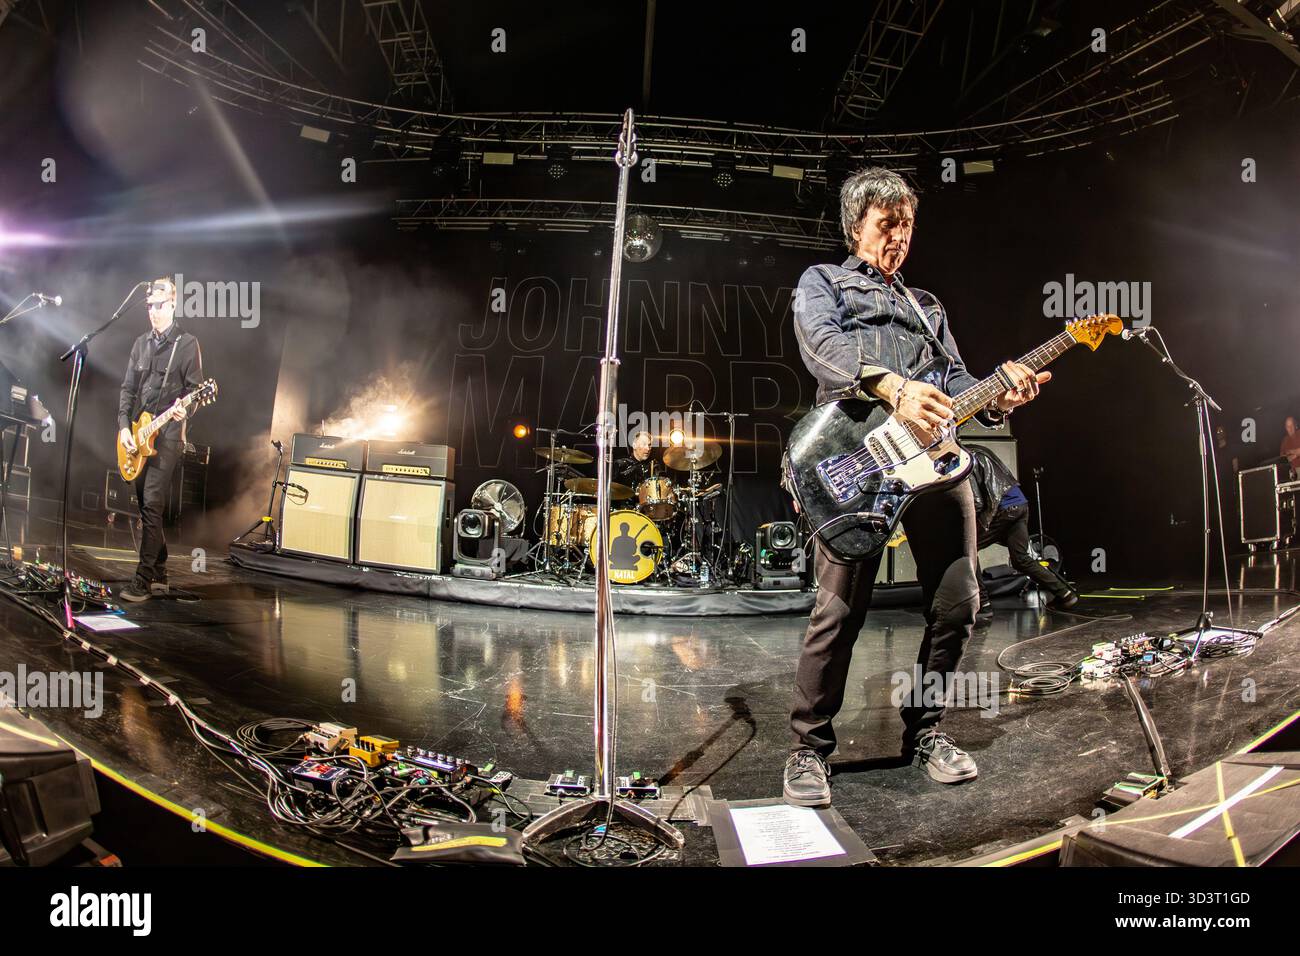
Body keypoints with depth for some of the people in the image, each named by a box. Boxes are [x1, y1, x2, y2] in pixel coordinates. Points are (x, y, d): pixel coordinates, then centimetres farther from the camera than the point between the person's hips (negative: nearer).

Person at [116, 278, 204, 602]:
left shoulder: (187, 344, -2)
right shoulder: (141, 343, 15)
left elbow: (195, 388, -5)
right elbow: (128, 388, 14)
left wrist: (183, 408, -26)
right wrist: (124, 426, 2)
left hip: (167, 435, -7)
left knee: (151, 505, -13)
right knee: (145, 504, 9)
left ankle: (143, 582, -10)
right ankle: (159, 576, 19)